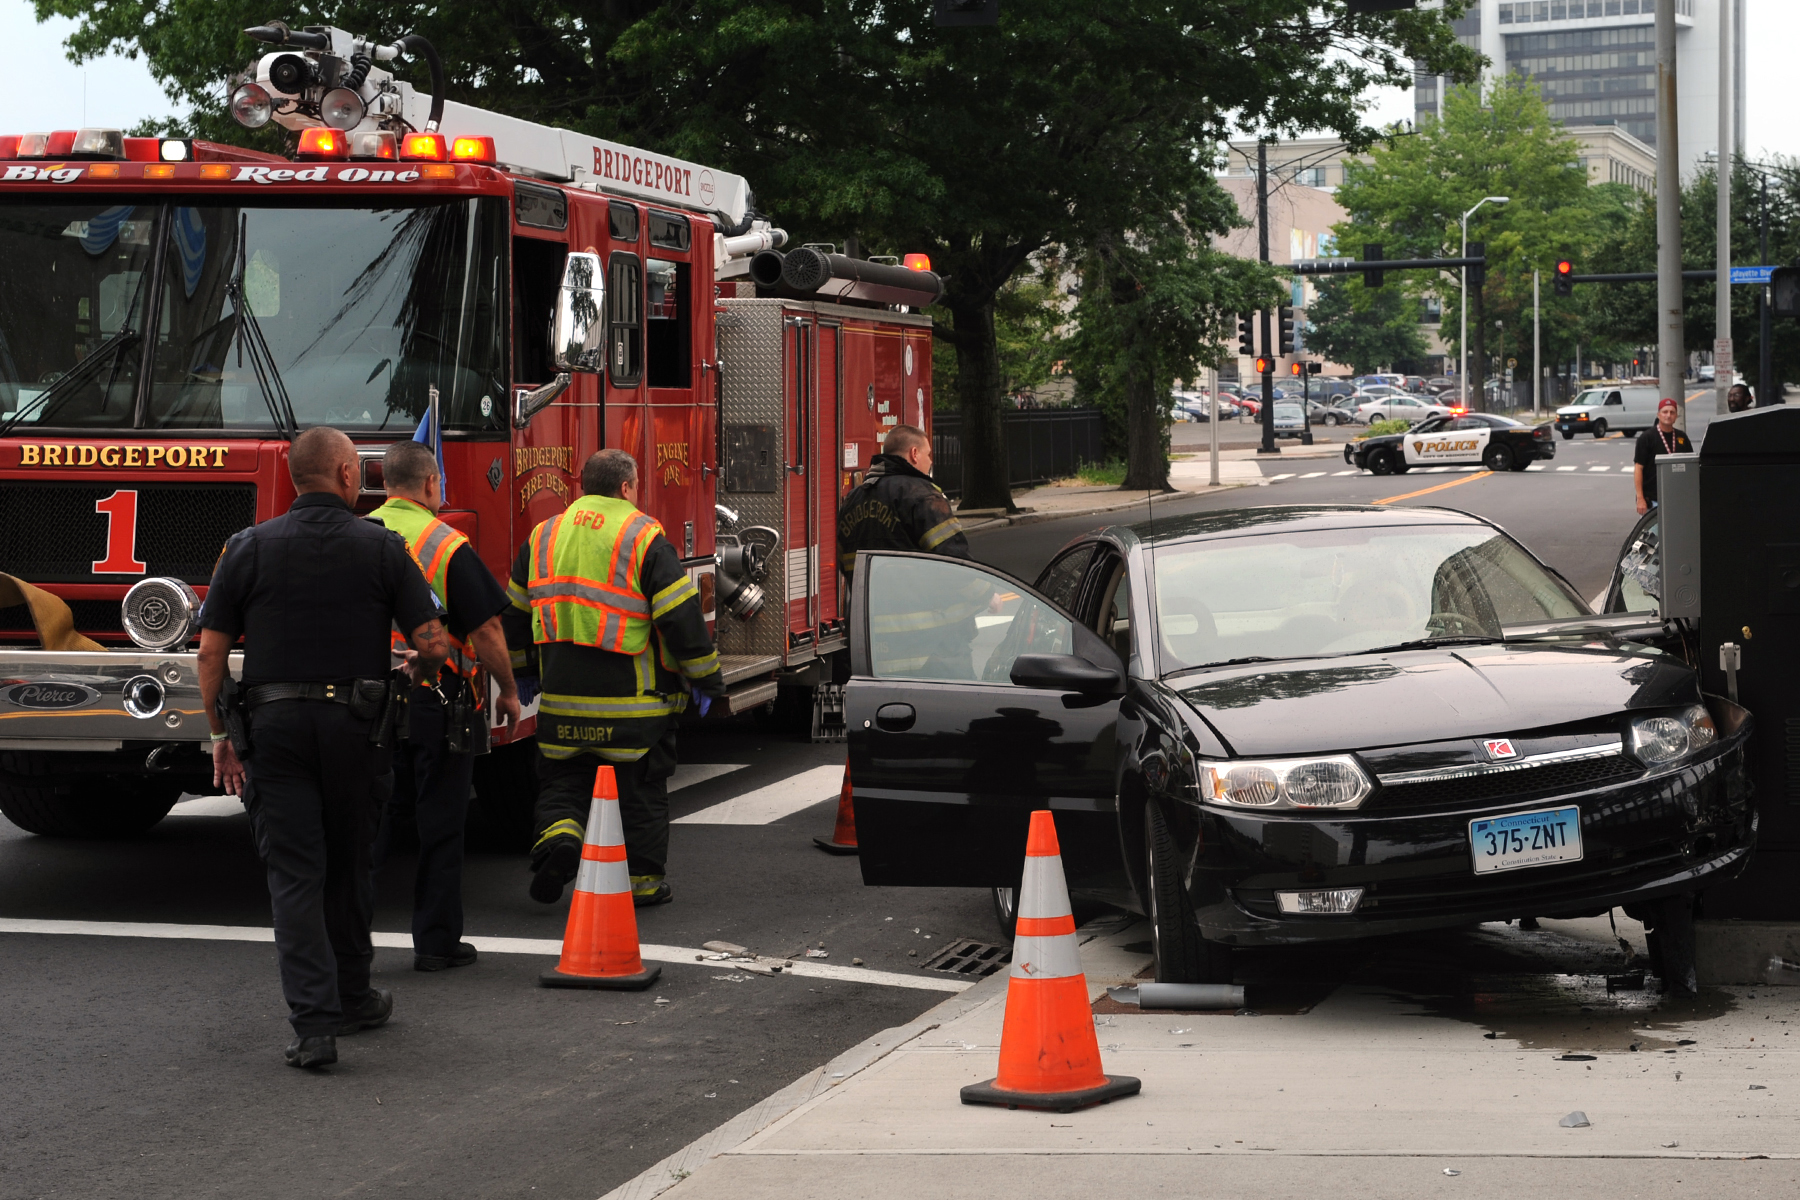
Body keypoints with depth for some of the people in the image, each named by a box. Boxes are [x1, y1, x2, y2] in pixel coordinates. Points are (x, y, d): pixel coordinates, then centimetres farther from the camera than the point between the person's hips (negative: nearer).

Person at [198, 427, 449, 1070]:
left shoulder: (249, 547, 0)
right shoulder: (382, 547, -1)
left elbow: (212, 650, -1)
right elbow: (433, 643, -3)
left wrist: (222, 734, 7)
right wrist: (417, 668, 20)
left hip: (274, 726, 0)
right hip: (355, 725, 0)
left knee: (294, 875, -2)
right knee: (348, 866, 17)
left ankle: (314, 1021, -12)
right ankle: (353, 997, 31)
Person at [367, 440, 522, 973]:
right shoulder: (448, 547, -12)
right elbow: (486, 632, -12)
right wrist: (509, 692, 0)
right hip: (439, 704, -4)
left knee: (375, 816, 13)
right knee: (440, 825, 5)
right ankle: (436, 942, 10)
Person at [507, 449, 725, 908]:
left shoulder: (543, 536, 8)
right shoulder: (644, 538, -8)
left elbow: (513, 615, 16)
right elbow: (681, 616, -11)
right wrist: (706, 677, 0)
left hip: (562, 697, 3)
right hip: (633, 698, -3)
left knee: (562, 781, 15)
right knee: (641, 788, 10)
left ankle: (559, 832, -12)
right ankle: (642, 880, 15)